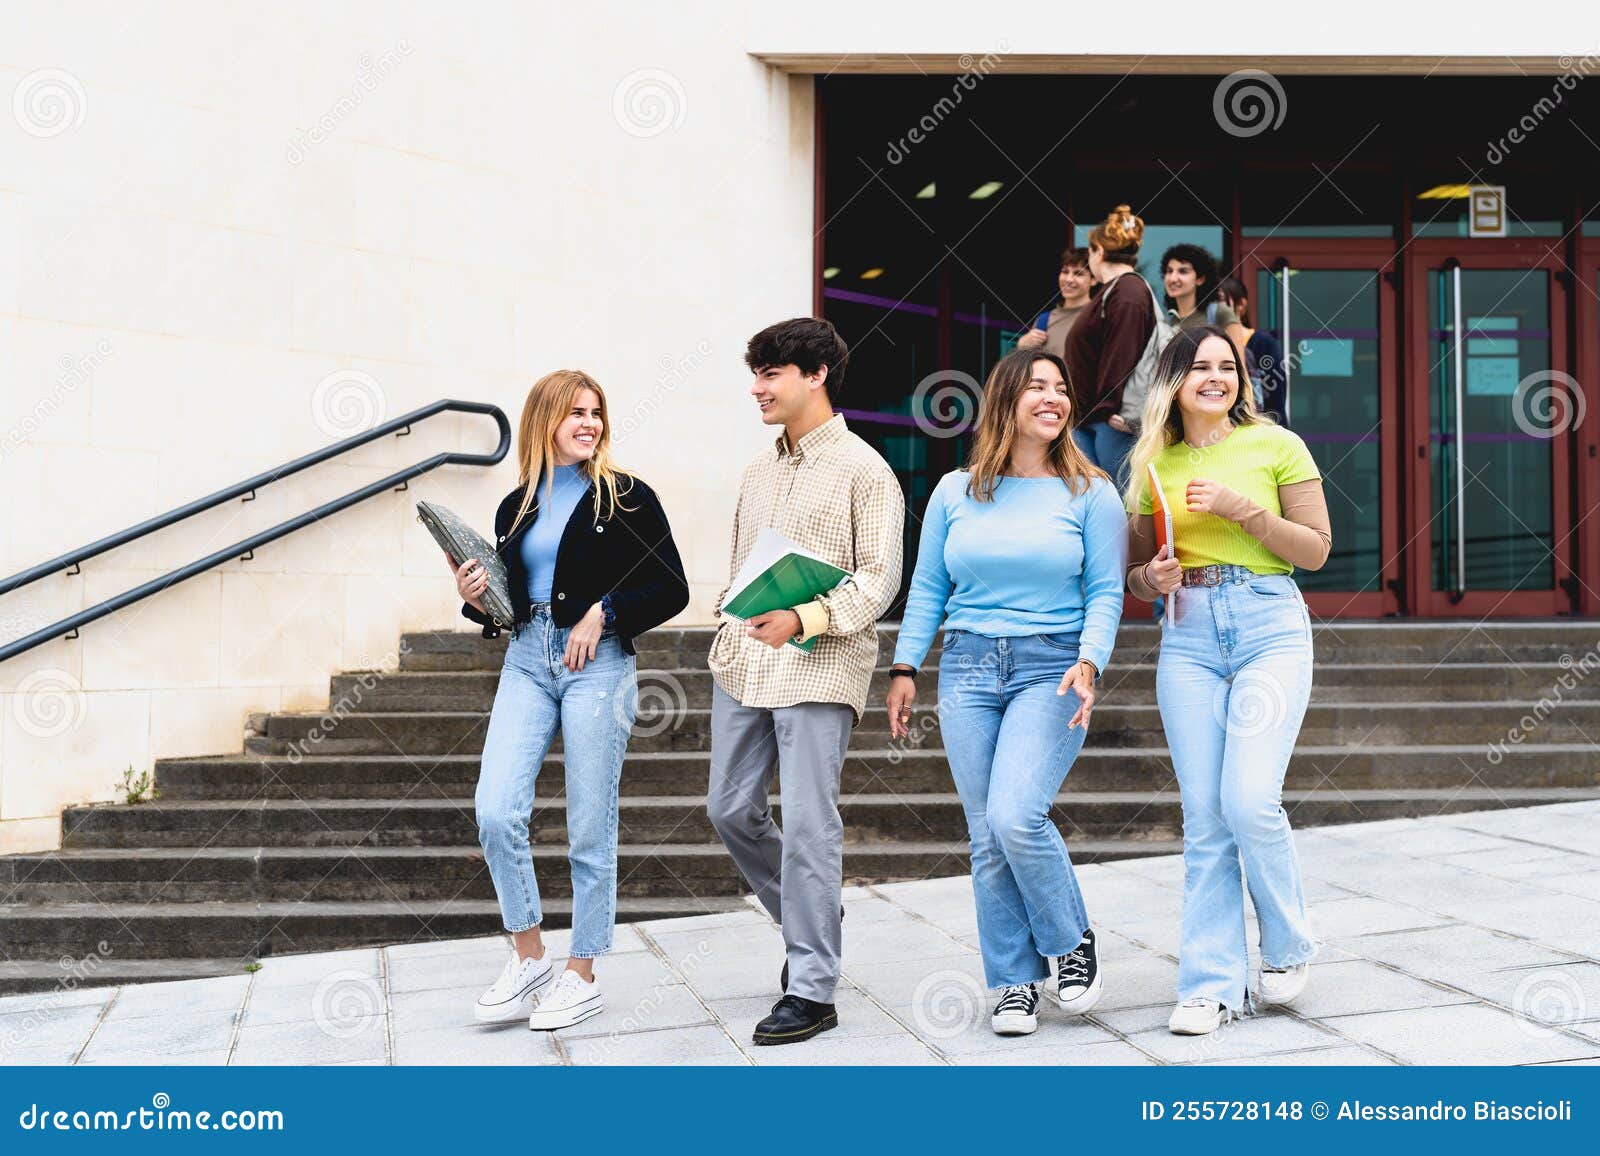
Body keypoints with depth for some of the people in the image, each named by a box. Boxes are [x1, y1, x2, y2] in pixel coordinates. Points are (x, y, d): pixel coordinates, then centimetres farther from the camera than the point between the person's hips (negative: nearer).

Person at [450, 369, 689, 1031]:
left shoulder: (627, 498, 0)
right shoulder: (516, 508, 13)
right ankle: (529, 960, 8)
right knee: (495, 812, -9)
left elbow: (671, 590, -2)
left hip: (597, 666, -4)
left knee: (590, 831, 0)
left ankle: (582, 979, 13)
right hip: (527, 663, 4)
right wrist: (476, 599, 0)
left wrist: (604, 613, -13)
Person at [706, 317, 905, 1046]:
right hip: (743, 665, 8)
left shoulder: (863, 470, -5)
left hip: (819, 669, -7)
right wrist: (730, 625, 14)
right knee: (730, 809, 11)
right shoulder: (759, 471, 16)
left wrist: (804, 619, -22)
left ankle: (811, 990, 1)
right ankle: (807, 919, 33)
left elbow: (879, 580, -10)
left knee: (809, 825, -7)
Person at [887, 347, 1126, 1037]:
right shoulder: (954, 493, 10)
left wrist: (1089, 661, -15)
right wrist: (904, 668, 7)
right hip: (967, 670, 3)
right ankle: (1014, 984, 13)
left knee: (1016, 817, -19)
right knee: (987, 839, 2)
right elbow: (927, 589, 14)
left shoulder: (1089, 493, 3)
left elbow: (1105, 592, 0)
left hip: (1051, 670, -3)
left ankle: (1070, 941, 7)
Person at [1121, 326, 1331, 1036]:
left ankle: (1287, 946, 11)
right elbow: (1135, 574, 18)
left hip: (1270, 628, -3)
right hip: (1189, 637, 3)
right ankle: (1212, 984, 8)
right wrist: (1153, 577, -5)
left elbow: (1316, 550, 0)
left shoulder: (1276, 445, 2)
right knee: (1203, 817, 0)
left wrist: (1240, 508, -11)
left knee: (1249, 801, -15)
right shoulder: (1154, 463, 11)